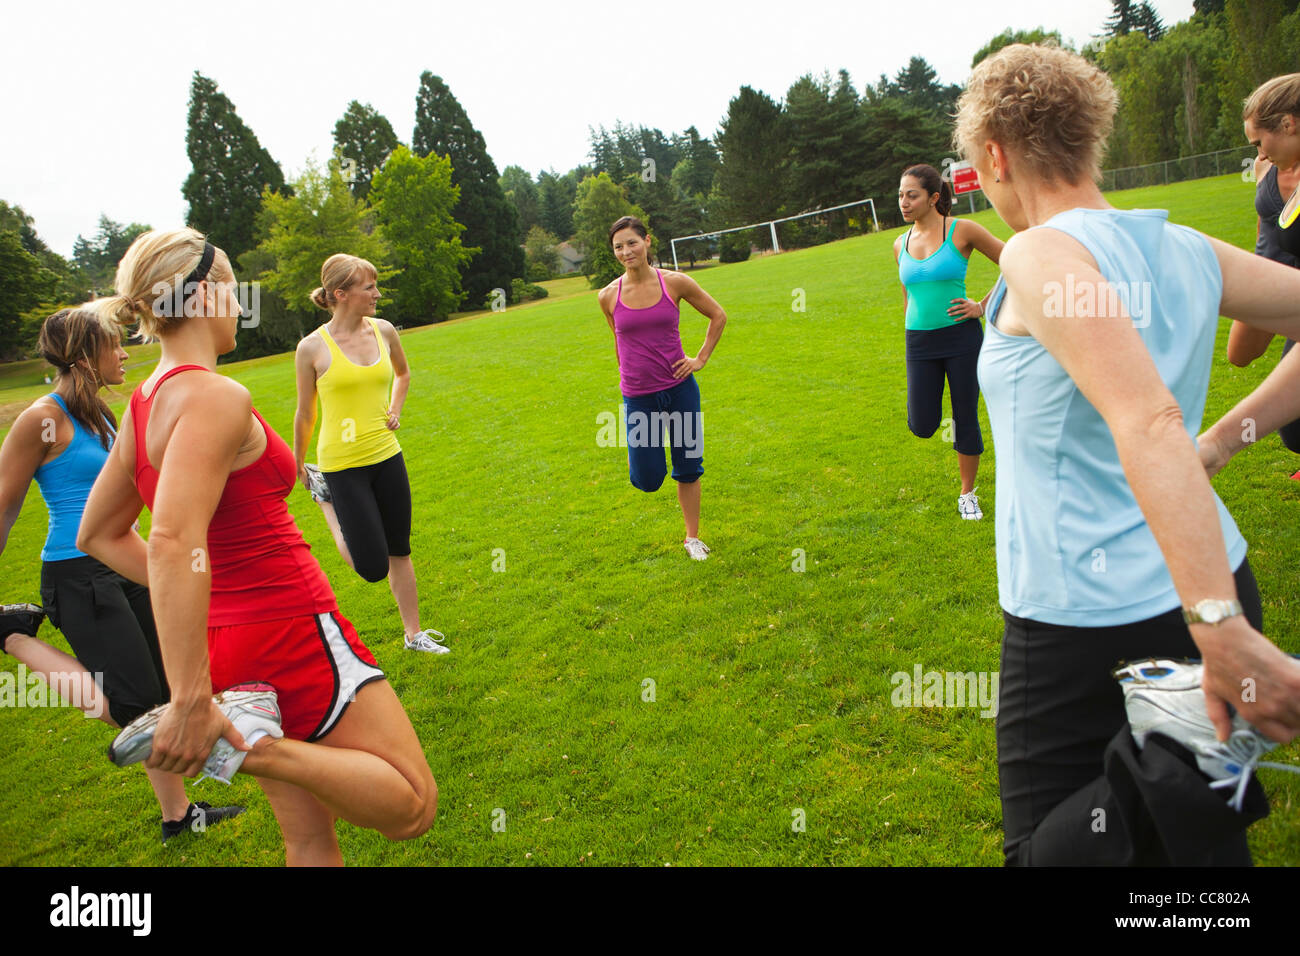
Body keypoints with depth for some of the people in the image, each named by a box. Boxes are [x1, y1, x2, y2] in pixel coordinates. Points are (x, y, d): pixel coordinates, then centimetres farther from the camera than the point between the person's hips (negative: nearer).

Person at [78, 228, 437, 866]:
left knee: (311, 840, 20)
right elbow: (174, 545, -32)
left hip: (230, 640, 9)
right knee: (412, 808, 0)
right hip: (293, 630, -9)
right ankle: (241, 743, -14)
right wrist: (191, 701, -31)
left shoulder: (145, 404, 8)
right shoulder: (215, 397, -19)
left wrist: (198, 598, 13)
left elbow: (99, 535, 18)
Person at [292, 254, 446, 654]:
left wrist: (395, 409, 7)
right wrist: (298, 465, 10)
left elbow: (402, 373, 23)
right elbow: (305, 414, 0)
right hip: (342, 464, -4)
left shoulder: (384, 331, 1)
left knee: (400, 553, 12)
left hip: (387, 456, 5)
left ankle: (414, 634, 29)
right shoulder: (312, 348, -11)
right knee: (372, 568, -3)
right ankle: (325, 493, 22)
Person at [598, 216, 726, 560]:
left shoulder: (675, 283, -7)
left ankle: (693, 537, 27)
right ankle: (645, 453, 37)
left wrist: (701, 358, 1)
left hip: (680, 389, 0)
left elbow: (718, 316, 7)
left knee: (688, 468, 8)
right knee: (647, 479, 0)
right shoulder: (609, 296, -5)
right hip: (638, 396, 0)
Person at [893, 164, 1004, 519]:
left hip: (962, 338, -3)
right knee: (922, 426, -2)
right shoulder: (901, 244, 6)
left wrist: (983, 306, -6)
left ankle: (967, 494, 23)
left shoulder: (961, 231, -7)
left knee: (966, 420, 5)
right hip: (920, 343, 3)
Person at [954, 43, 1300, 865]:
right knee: (1204, 842, 25)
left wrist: (1220, 628, -32)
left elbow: (1149, 421, -29)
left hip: (1084, 624, -8)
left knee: (1055, 847, 8)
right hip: (1214, 593, 8)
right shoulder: (1185, 249, 5)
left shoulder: (1040, 253, -17)